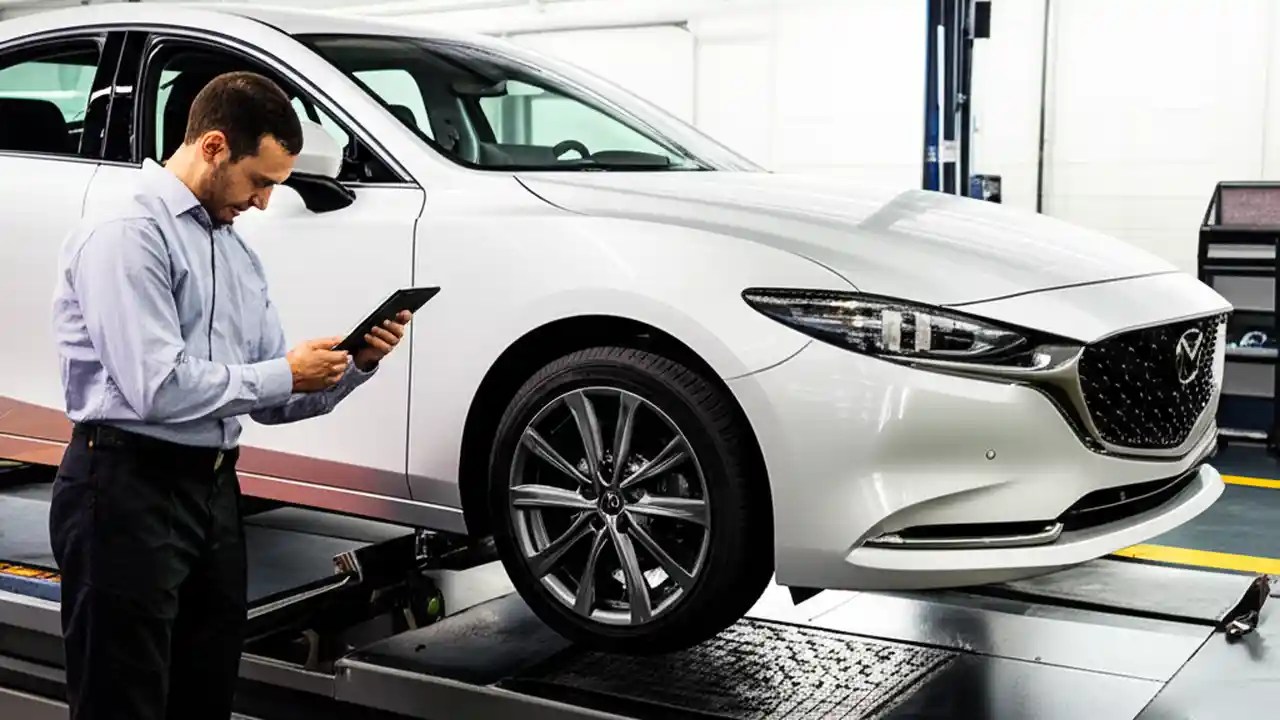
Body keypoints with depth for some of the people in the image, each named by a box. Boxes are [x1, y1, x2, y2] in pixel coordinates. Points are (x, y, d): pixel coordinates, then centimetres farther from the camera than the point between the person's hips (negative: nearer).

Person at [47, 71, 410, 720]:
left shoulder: (238, 253, 15)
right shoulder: (128, 234, -12)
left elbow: (272, 402, 15)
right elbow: (157, 388, -22)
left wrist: (355, 364, -2)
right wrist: (283, 374, -12)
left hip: (214, 490, 8)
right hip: (129, 493, -8)